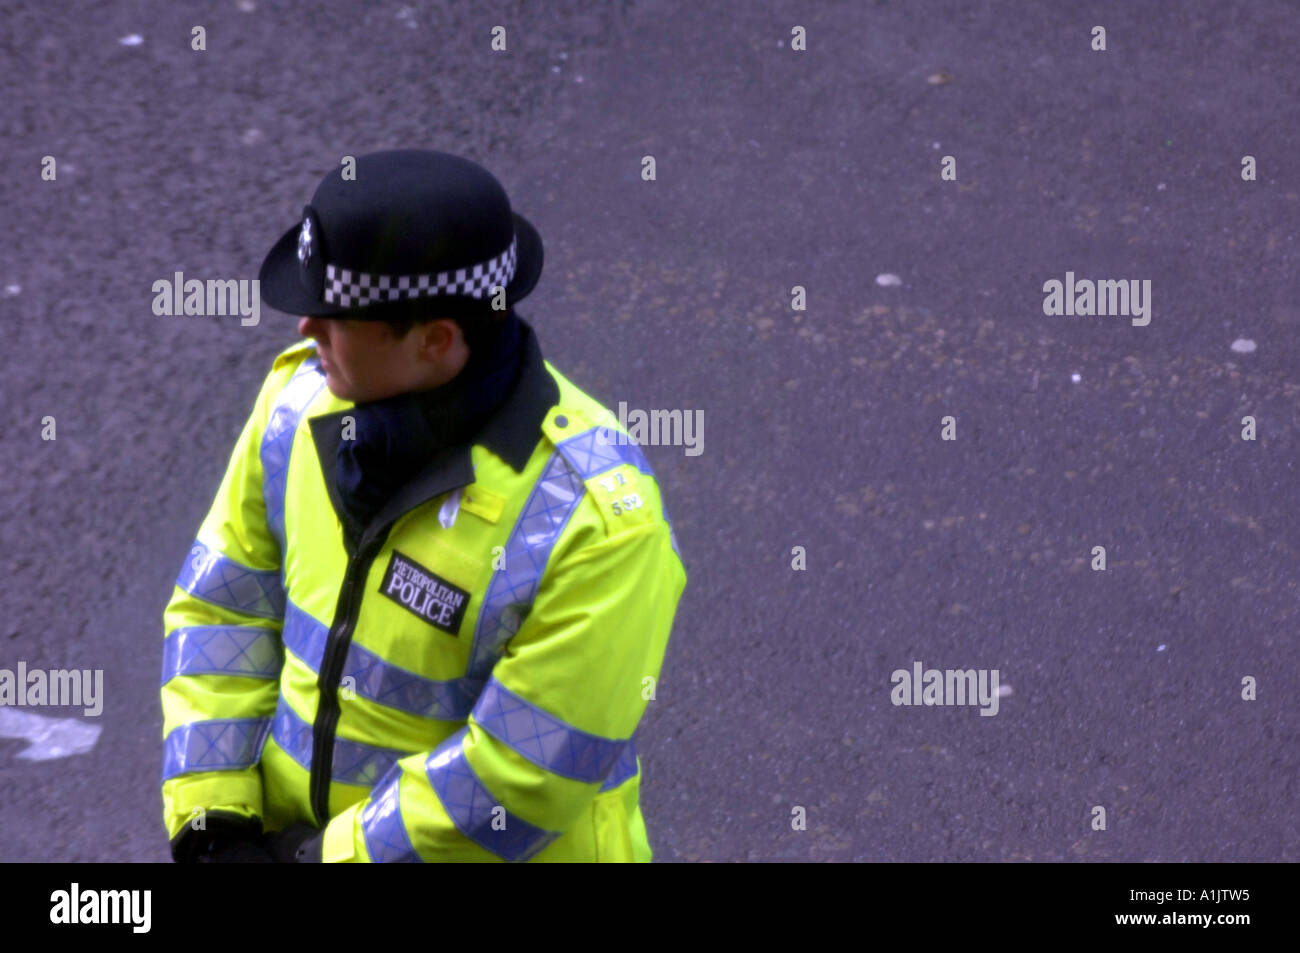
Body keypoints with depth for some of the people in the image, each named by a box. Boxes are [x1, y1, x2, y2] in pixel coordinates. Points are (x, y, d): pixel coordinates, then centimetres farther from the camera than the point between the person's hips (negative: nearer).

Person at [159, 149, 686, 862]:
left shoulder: (597, 519, -27)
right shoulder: (306, 395, -10)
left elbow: (525, 775, -23)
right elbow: (225, 603, -1)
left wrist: (333, 857, -16)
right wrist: (207, 824, -8)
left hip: (493, 851, -5)